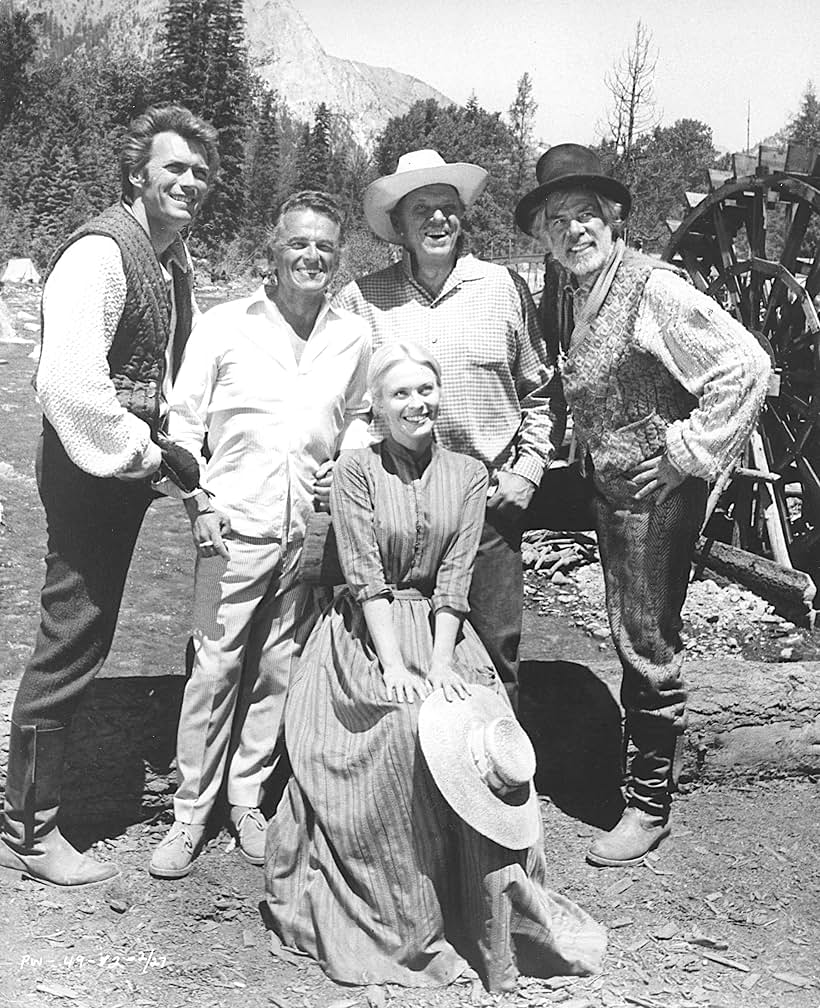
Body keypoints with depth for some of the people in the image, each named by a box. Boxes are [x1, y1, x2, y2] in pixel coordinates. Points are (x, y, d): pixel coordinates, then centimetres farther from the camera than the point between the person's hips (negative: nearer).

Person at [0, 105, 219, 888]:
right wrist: (134, 452, -18)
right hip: (91, 470, -9)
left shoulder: (174, 258, 11)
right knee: (70, 644, -2)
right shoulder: (101, 251, -18)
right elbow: (68, 379, -28)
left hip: (129, 465, 9)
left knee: (84, 637, 19)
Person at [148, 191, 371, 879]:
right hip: (236, 523, -3)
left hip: (313, 526, 3)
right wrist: (200, 501, -7)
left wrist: (345, 465, 3)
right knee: (215, 667, 0)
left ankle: (248, 801, 24)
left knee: (279, 669, 9)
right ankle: (191, 814, 13)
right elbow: (184, 418, 1)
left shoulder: (353, 337, 7)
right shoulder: (225, 325, -2)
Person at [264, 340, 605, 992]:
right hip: (367, 632, -2)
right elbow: (365, 573, -10)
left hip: (439, 630, 2)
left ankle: (491, 923, -10)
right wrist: (393, 663, -20)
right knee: (403, 729, -28)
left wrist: (440, 663, -15)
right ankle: (405, 921, -16)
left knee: (481, 733, -23)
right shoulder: (355, 471, 0)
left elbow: (455, 578, -2)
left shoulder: (467, 475, 7)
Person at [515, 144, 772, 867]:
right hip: (606, 486, 8)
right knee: (627, 635, 19)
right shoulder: (566, 296, 5)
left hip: (659, 490, -8)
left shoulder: (653, 289, -20)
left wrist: (688, 452, -19)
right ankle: (638, 751, 37)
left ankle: (650, 805, 18)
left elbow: (746, 365, -23)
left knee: (648, 642, 2)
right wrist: (578, 450, 12)